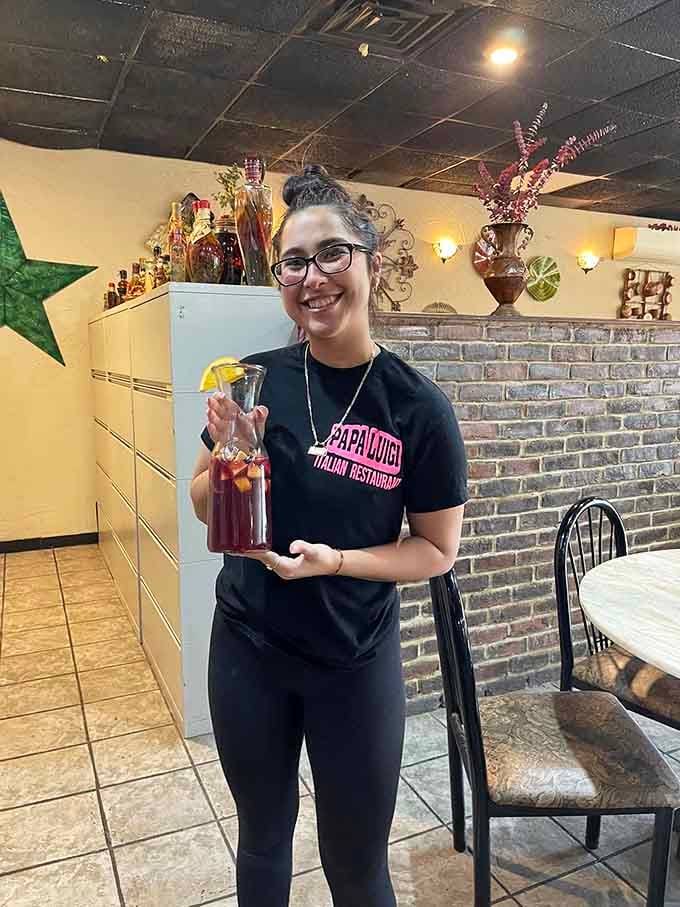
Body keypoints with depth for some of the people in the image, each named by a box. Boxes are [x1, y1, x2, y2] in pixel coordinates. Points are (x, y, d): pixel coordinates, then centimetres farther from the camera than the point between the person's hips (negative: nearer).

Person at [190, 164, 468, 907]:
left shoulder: (418, 406, -14)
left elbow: (437, 549, -6)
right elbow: (205, 510, 2)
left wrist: (335, 560, -21)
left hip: (355, 660, -2)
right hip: (246, 648, 2)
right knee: (263, 837, 24)